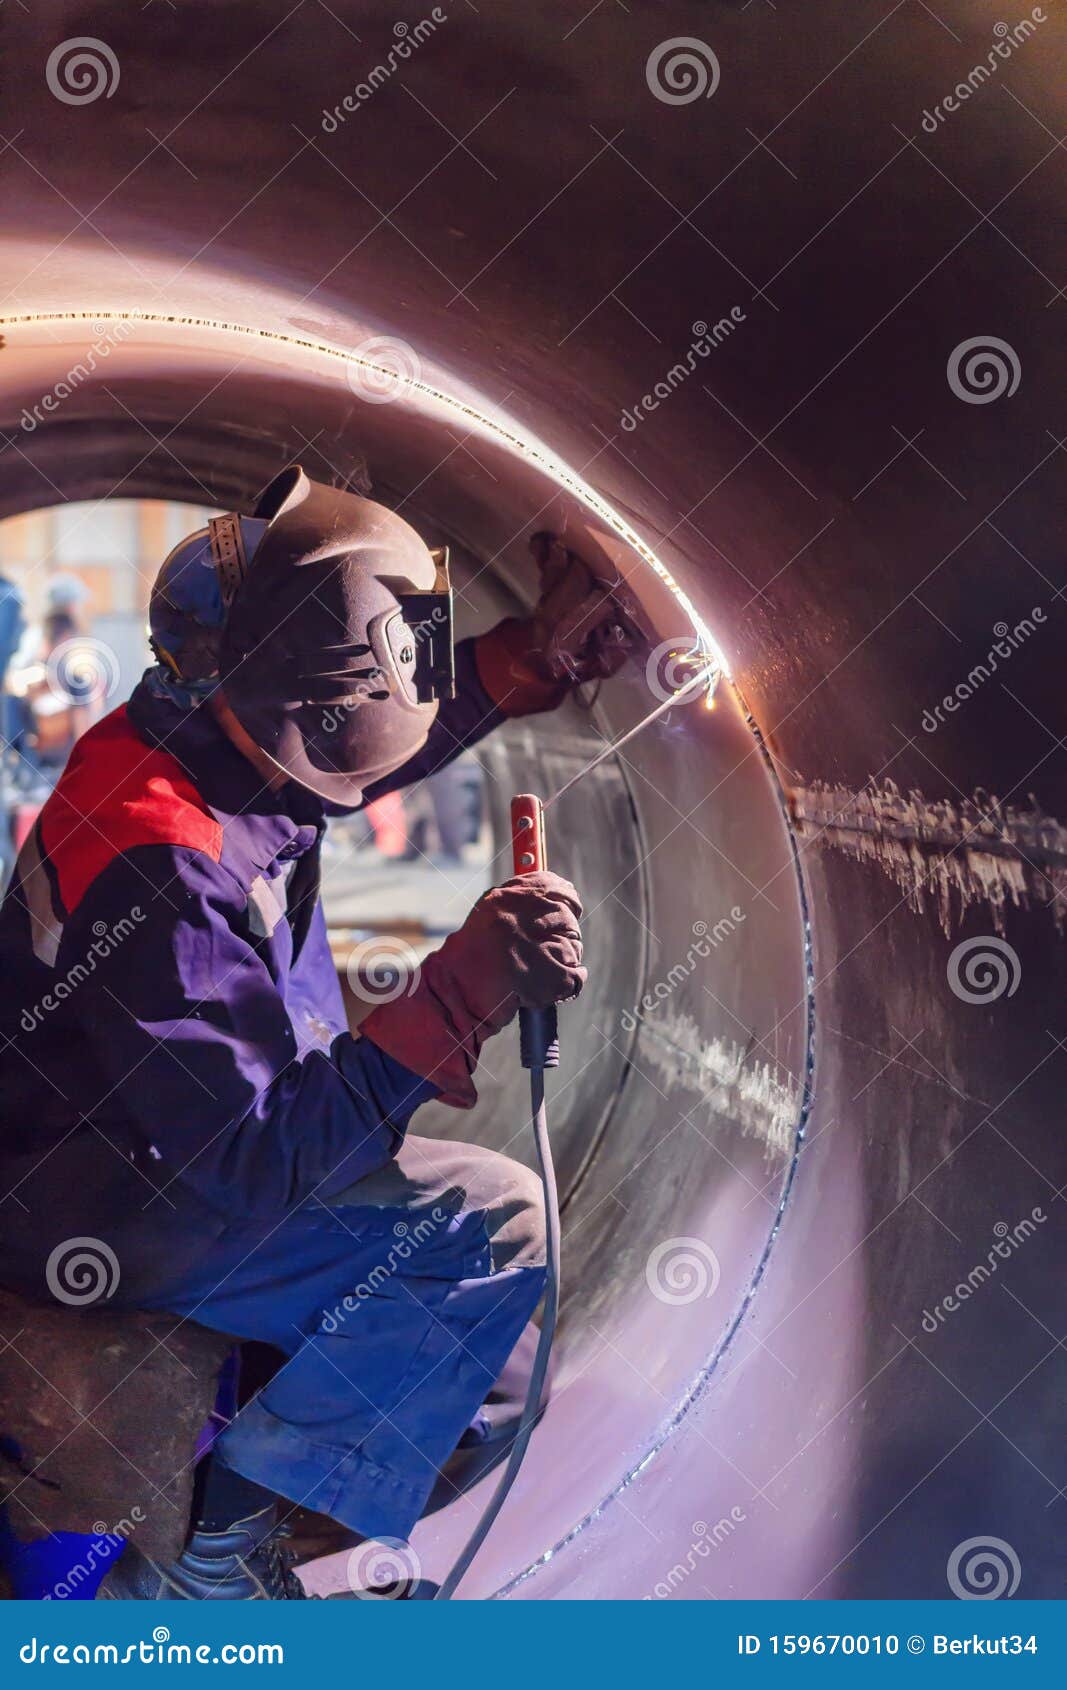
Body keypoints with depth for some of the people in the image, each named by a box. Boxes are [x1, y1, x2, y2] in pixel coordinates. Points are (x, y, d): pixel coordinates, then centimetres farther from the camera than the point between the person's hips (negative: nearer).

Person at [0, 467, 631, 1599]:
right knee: (498, 1221, -15)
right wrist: (456, 1002, -39)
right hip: (95, 1224, -10)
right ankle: (207, 1545, -9)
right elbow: (242, 1171, -33)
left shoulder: (181, 731, -7)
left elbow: (359, 743, 14)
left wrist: (534, 651, 5)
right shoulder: (166, 870, -35)